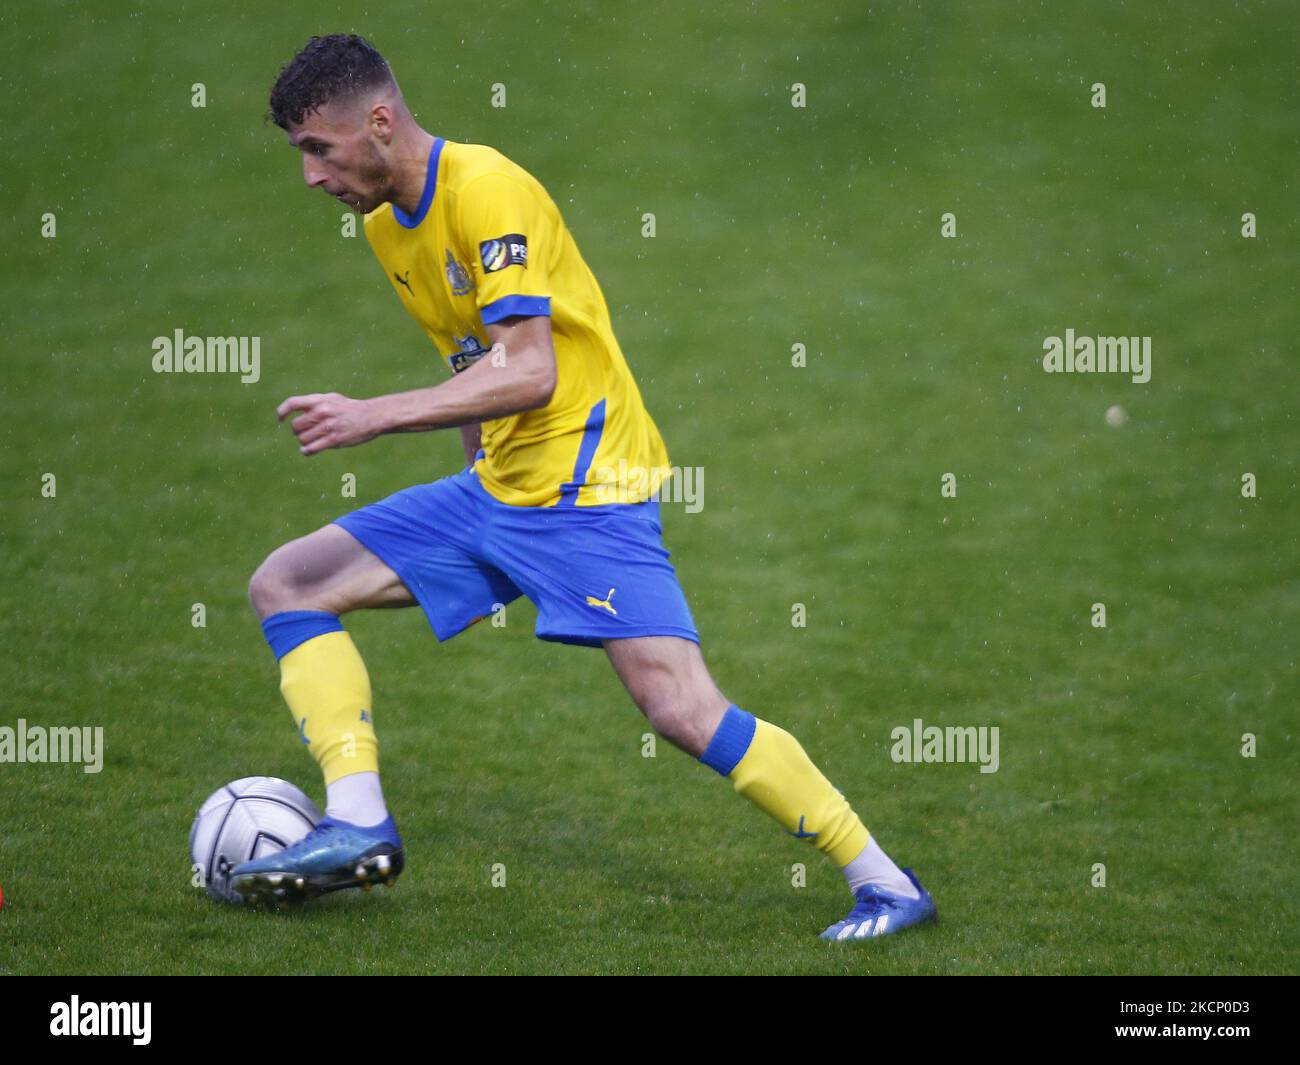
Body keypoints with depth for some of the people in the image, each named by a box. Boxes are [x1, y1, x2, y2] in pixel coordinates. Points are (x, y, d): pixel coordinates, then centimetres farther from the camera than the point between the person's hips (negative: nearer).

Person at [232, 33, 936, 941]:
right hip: (493, 485, 9)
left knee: (683, 711, -18)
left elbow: (527, 372, -26)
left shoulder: (488, 190, -17)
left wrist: (372, 417, -27)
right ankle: (359, 825, -6)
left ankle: (886, 884, -7)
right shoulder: (386, 225, 11)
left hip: (587, 488, -9)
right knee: (286, 584, 3)